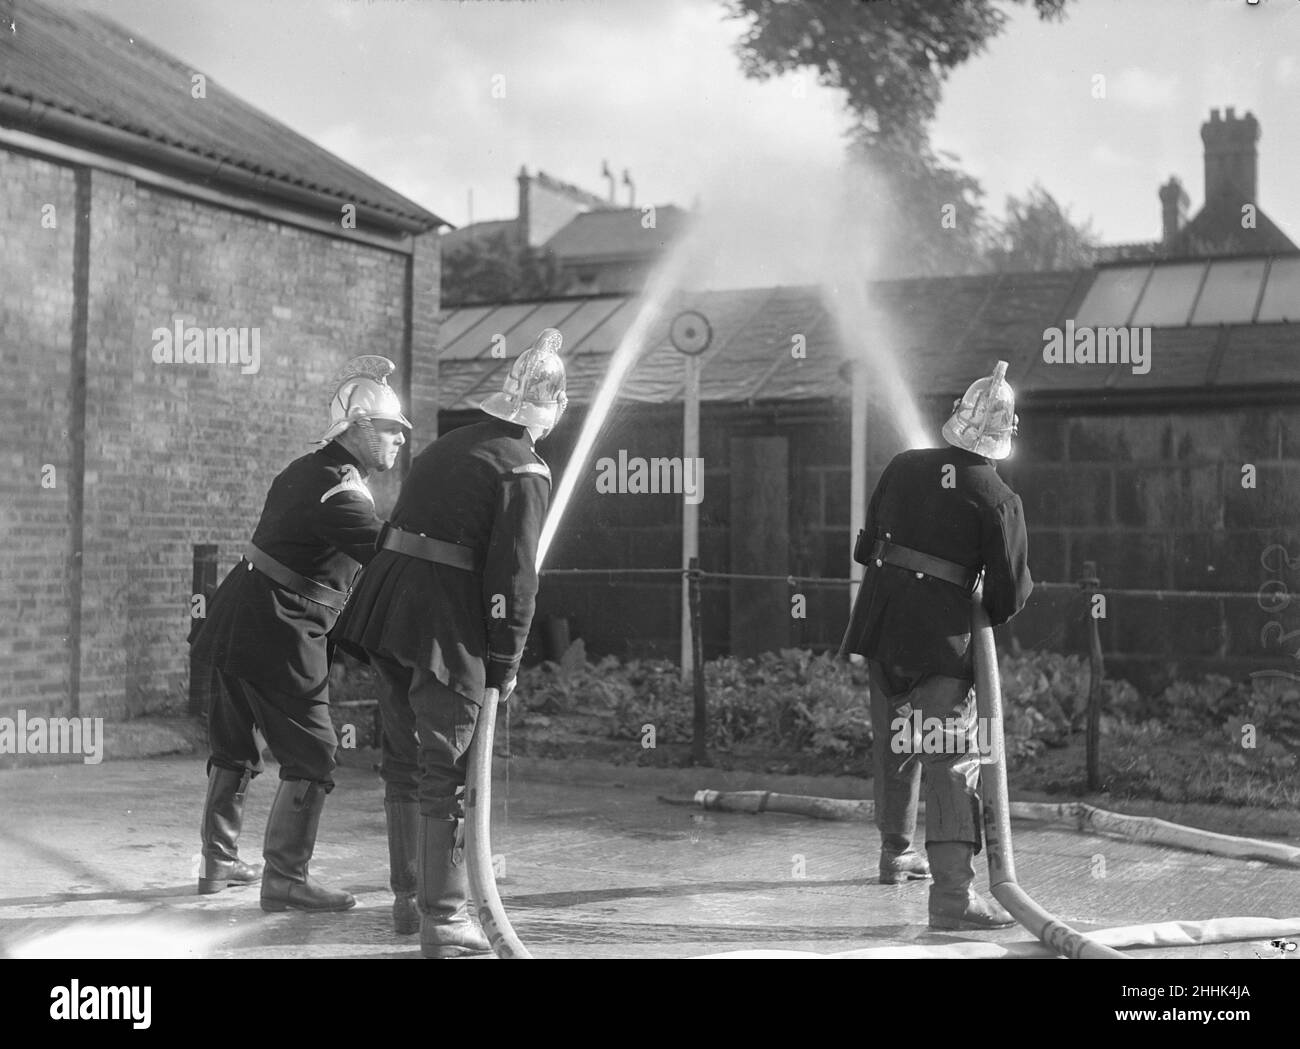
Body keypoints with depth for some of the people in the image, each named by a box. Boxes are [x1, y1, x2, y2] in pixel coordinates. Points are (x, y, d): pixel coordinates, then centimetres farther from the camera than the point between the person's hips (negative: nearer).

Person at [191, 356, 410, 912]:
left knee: (233, 748, 19)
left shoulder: (307, 470, 13)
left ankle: (218, 862, 32)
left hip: (236, 621, 10)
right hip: (280, 636, -10)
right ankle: (284, 879, 1)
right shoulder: (340, 493, -17)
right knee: (311, 755, -2)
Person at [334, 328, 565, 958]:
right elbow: (513, 574, -13)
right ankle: (442, 918, 2)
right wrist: (505, 664, -5)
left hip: (386, 602, 7)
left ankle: (407, 898, 29)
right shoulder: (525, 471, -7)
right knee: (443, 770, -1)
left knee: (404, 758, 17)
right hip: (446, 624, -7)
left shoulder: (448, 446, 17)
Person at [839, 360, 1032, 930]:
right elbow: (1011, 593, -6)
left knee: (894, 744, 21)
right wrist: (990, 616, 16)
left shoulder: (904, 467, 3)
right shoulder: (999, 500, -9)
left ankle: (896, 852, 38)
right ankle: (952, 891, -18)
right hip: (942, 633, -5)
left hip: (881, 622, 5)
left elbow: (865, 545, 16)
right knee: (953, 758, -8)